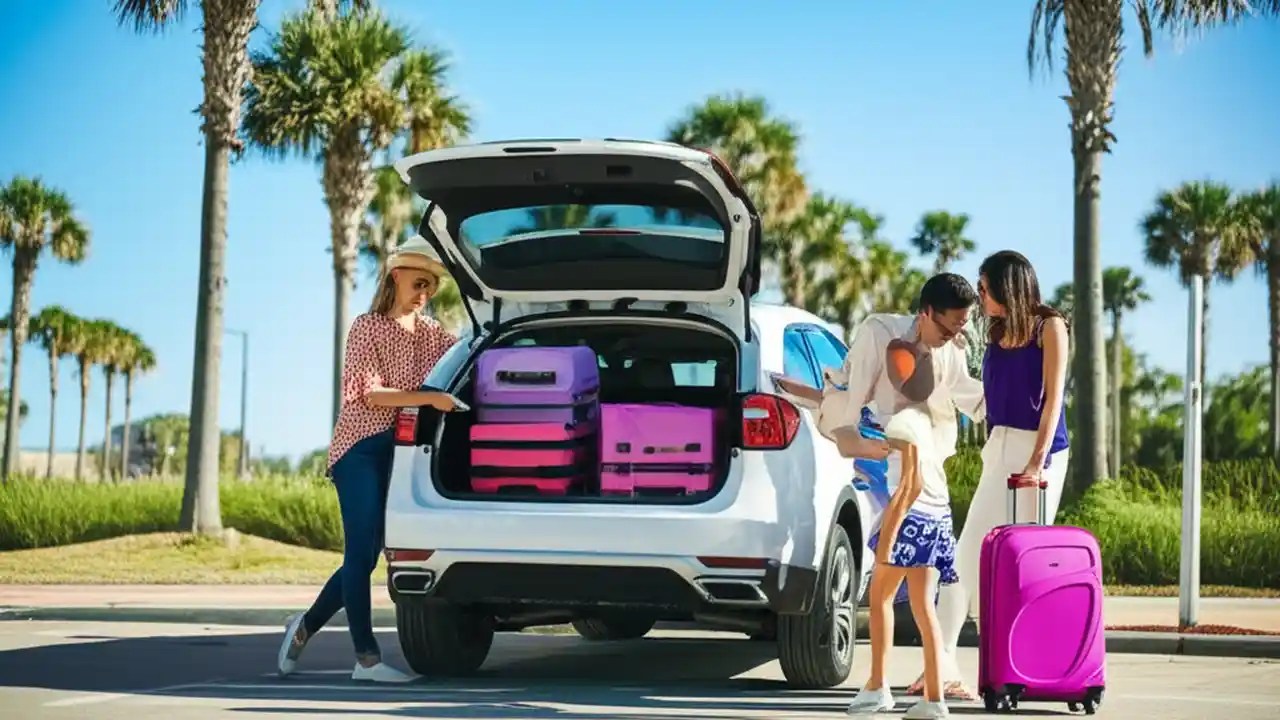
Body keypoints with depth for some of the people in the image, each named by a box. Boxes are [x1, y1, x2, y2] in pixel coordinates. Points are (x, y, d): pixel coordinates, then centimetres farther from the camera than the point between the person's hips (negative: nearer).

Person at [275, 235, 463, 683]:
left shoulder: (432, 334, 12)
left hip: (400, 451, 6)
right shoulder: (367, 328, -4)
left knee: (366, 555, 7)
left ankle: (306, 625, 27)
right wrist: (430, 398, -24)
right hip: (361, 448, -6)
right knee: (362, 552, -9)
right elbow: (371, 394, -12)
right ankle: (366, 658, -8)